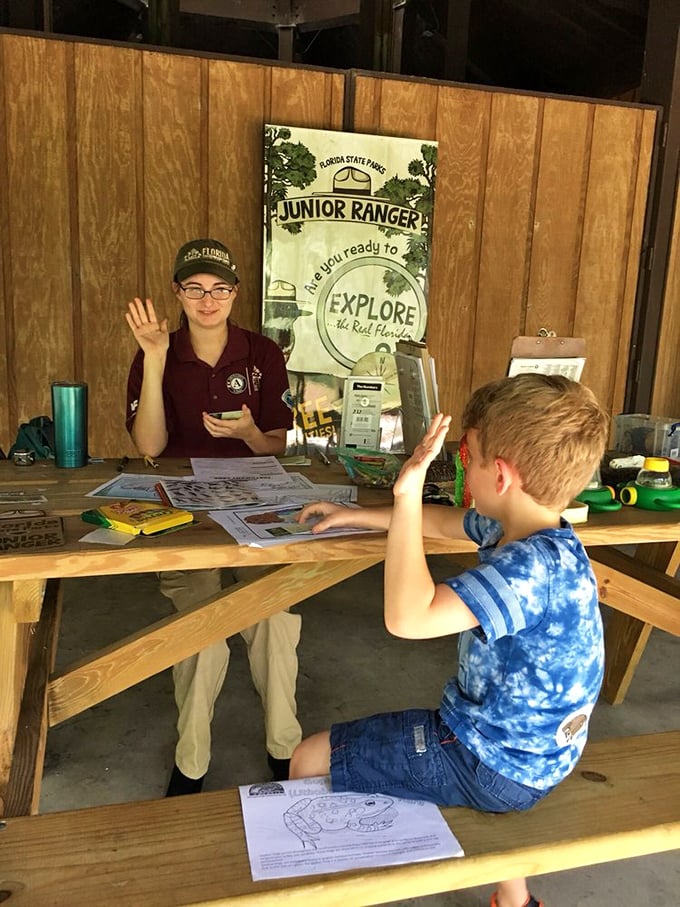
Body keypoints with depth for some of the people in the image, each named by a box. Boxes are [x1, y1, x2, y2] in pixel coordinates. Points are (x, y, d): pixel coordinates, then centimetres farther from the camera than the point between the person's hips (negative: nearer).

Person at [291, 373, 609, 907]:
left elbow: (408, 617, -41)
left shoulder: (531, 568, -34)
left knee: (310, 761, -4)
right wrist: (355, 516, 11)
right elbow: (443, 522, 12)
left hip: (493, 766, -9)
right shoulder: (520, 528, -5)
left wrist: (408, 493, -39)